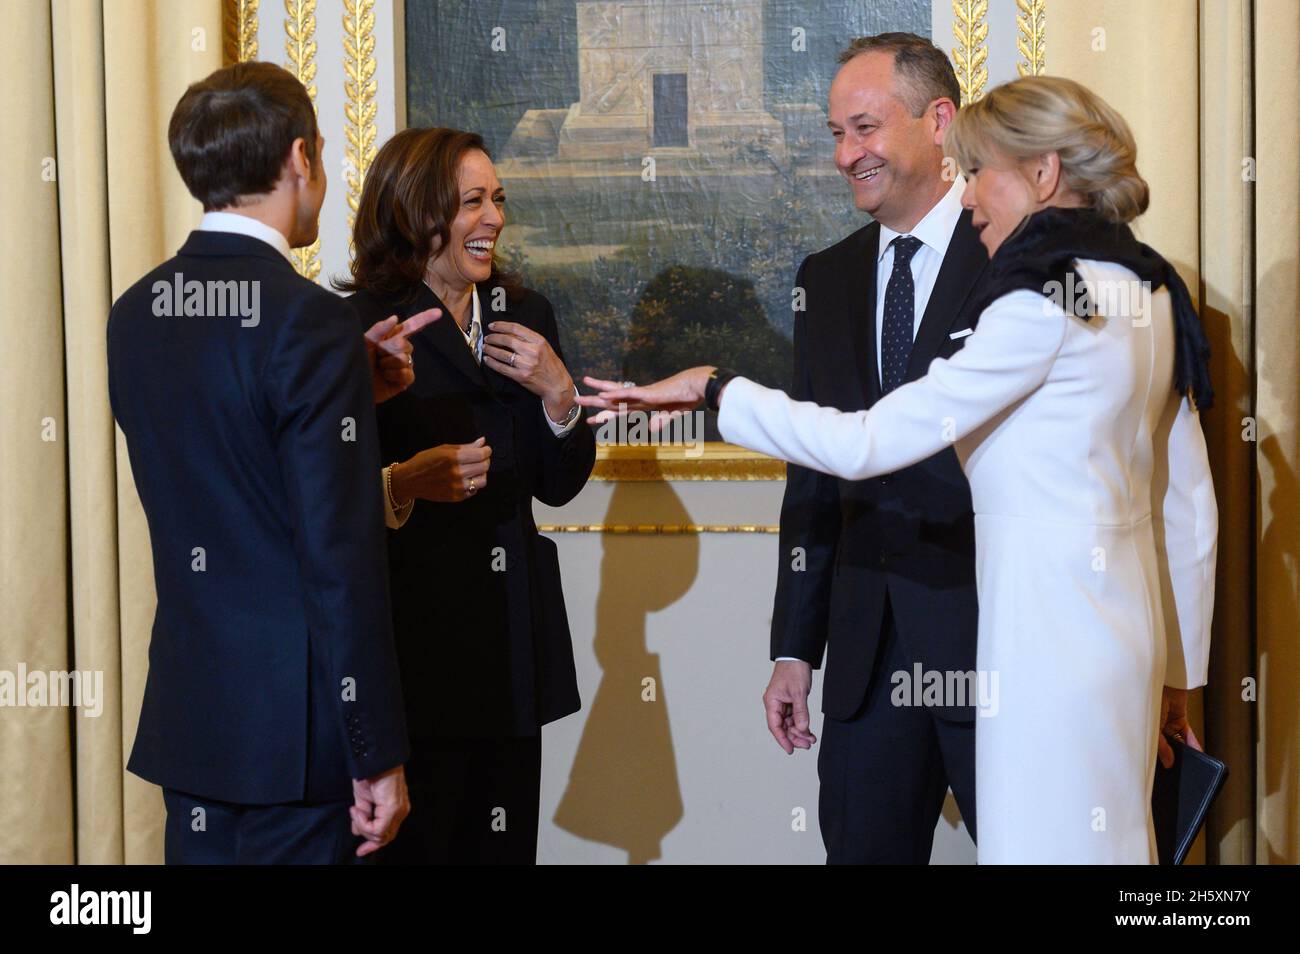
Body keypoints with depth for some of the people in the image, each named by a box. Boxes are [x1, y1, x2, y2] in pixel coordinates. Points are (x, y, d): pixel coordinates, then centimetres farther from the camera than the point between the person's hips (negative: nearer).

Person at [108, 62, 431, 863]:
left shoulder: (136, 314, 6)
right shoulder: (310, 320, -16)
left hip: (185, 711, 7)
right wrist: (378, 754, -13)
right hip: (293, 724, -7)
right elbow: (341, 555, -18)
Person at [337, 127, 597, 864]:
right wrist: (404, 483, -27)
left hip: (513, 641, 6)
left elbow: (560, 486, 14)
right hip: (409, 640, -5)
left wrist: (559, 394, -2)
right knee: (414, 840, -4)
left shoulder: (524, 314, 13)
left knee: (504, 840, 7)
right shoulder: (362, 327, -7)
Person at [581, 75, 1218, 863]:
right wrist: (1177, 674, 22)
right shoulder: (1150, 293, 12)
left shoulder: (1044, 303, -14)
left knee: (1044, 841, -3)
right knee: (1110, 841, 14)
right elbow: (1191, 510, 15)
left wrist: (713, 390, -6)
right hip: (1127, 620, 9)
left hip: (1051, 641, -9)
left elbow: (865, 445, -16)